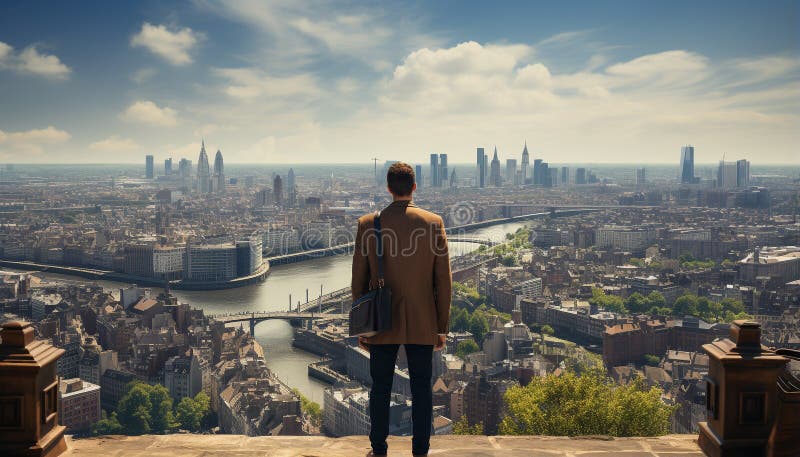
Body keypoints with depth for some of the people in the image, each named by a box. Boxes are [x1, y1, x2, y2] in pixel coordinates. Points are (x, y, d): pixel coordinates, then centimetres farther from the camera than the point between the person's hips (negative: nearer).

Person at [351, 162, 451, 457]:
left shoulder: (368, 224, -5)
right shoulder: (434, 223, -5)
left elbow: (359, 281, -1)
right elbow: (443, 281, -3)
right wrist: (442, 327, 5)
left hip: (382, 323, 0)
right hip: (422, 325, 0)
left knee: (380, 390, 12)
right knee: (421, 391, 9)